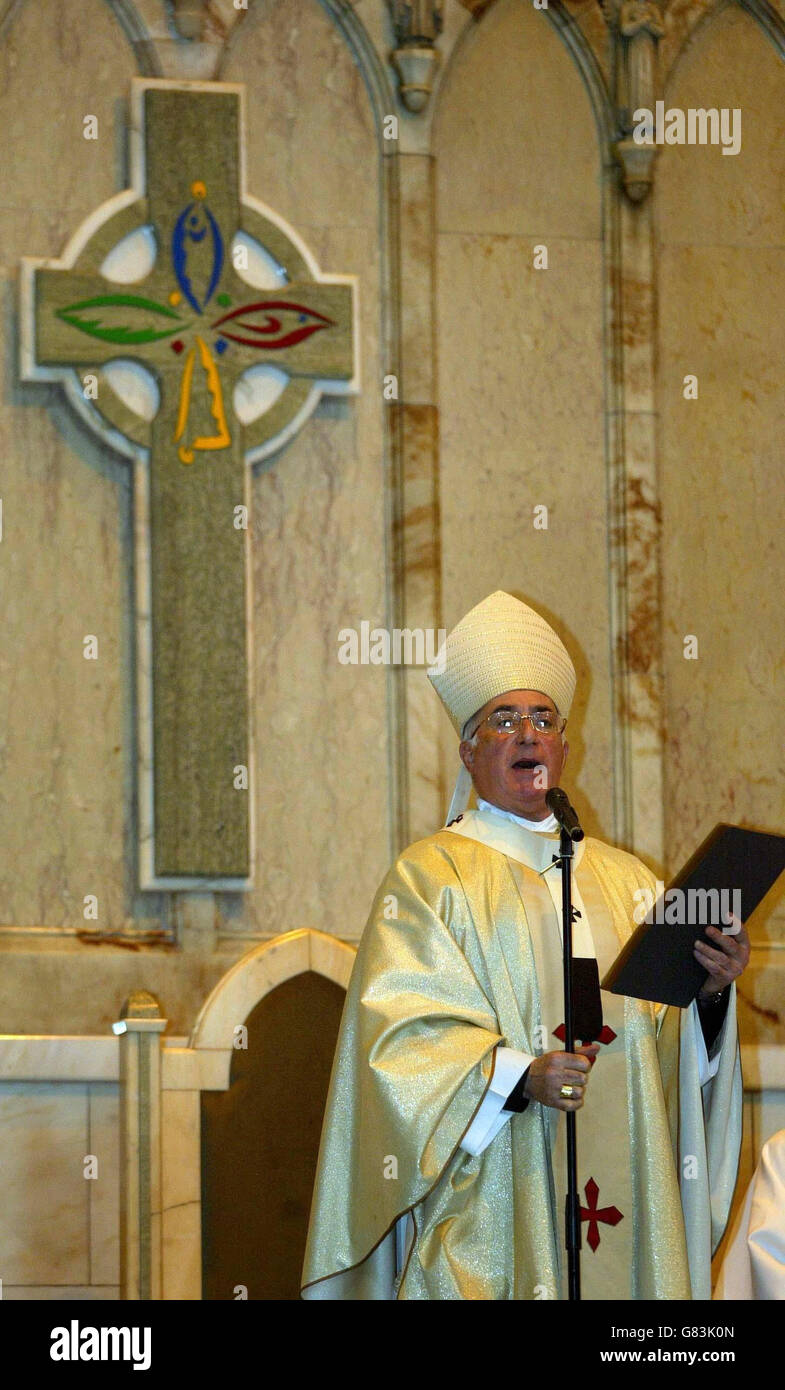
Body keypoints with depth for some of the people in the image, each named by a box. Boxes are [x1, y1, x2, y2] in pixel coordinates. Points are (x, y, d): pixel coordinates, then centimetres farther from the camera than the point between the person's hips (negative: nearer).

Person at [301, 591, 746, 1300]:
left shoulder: (627, 880, 16)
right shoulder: (429, 877, 1)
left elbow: (678, 1050, 10)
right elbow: (408, 1041, -10)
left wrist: (711, 993, -10)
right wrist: (519, 1077, -24)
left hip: (625, 1209, 4)